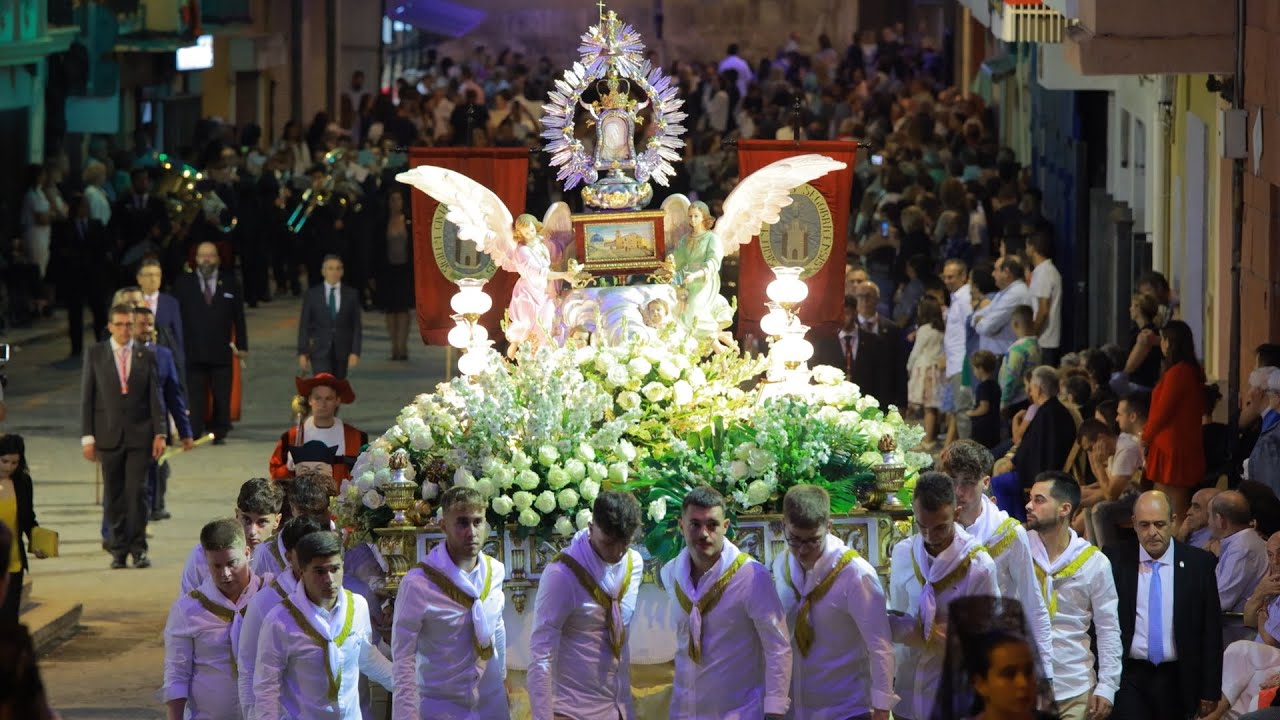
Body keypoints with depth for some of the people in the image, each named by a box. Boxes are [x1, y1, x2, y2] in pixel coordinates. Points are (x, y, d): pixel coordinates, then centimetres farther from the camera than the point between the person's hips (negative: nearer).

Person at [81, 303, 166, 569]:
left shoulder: (145, 357, 6)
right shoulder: (95, 355, 5)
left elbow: (155, 398, 6)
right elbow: (87, 398, 4)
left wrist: (160, 433, -1)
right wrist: (87, 437, -2)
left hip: (139, 436, 0)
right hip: (108, 435, 0)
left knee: (137, 492, -5)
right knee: (114, 495, 3)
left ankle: (138, 548, 1)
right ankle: (119, 548, 9)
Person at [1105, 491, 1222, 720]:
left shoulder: (1198, 563, -1)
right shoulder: (1114, 560, 0)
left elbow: (1211, 631, 2)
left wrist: (1210, 692, 0)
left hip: (1177, 681, 1)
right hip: (1127, 678, -1)